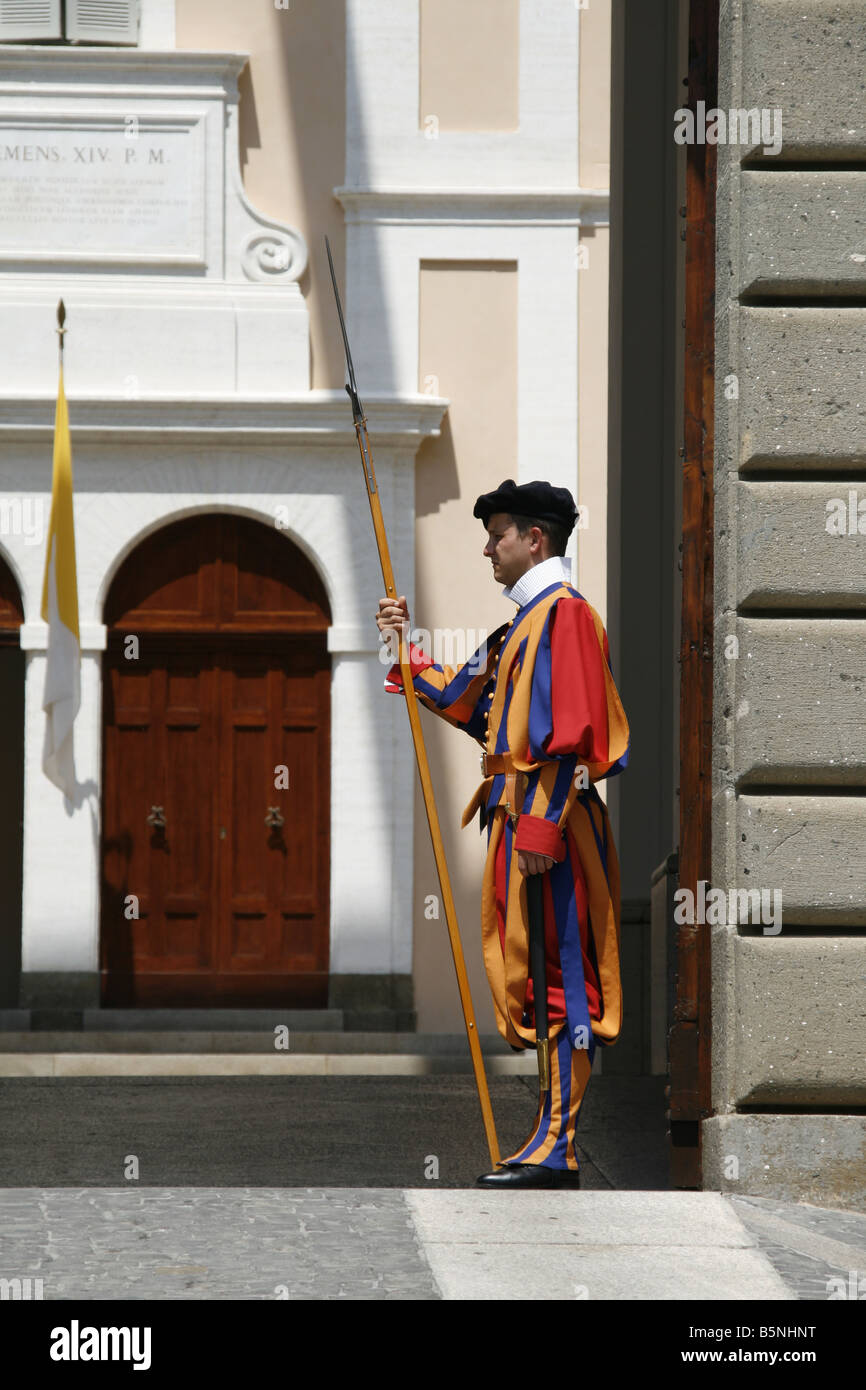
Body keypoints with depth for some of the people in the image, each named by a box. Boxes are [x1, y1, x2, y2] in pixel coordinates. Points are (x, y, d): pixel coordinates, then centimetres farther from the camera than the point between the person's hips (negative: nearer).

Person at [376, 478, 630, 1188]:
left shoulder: (564, 610, -10)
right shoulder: (527, 620, 22)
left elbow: (571, 729, -19)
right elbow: (471, 704, 26)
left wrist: (542, 825, -24)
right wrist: (406, 652, 21)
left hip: (550, 817, -10)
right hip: (517, 814, 10)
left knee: (557, 977, -10)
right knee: (532, 975, 10)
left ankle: (556, 1149, -12)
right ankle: (555, 1139, 14)